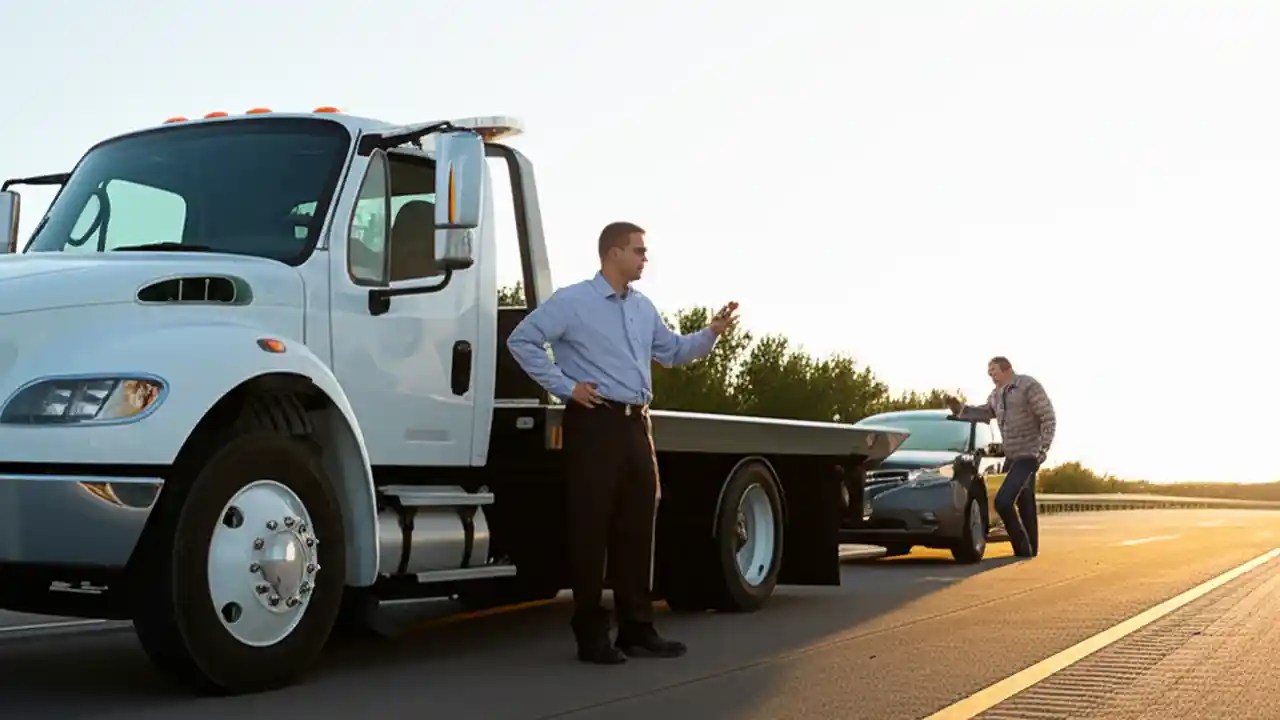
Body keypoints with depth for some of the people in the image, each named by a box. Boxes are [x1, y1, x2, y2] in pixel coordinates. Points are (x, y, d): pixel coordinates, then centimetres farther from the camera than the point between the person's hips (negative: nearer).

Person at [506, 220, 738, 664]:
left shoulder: (643, 307, 17)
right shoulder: (572, 302, -6)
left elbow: (672, 352, 24)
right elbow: (521, 341, -9)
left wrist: (711, 333, 8)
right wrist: (565, 386, -12)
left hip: (636, 424, 8)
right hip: (594, 422, -8)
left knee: (637, 527, 10)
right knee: (591, 527, -4)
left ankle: (637, 629, 18)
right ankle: (591, 635, 3)